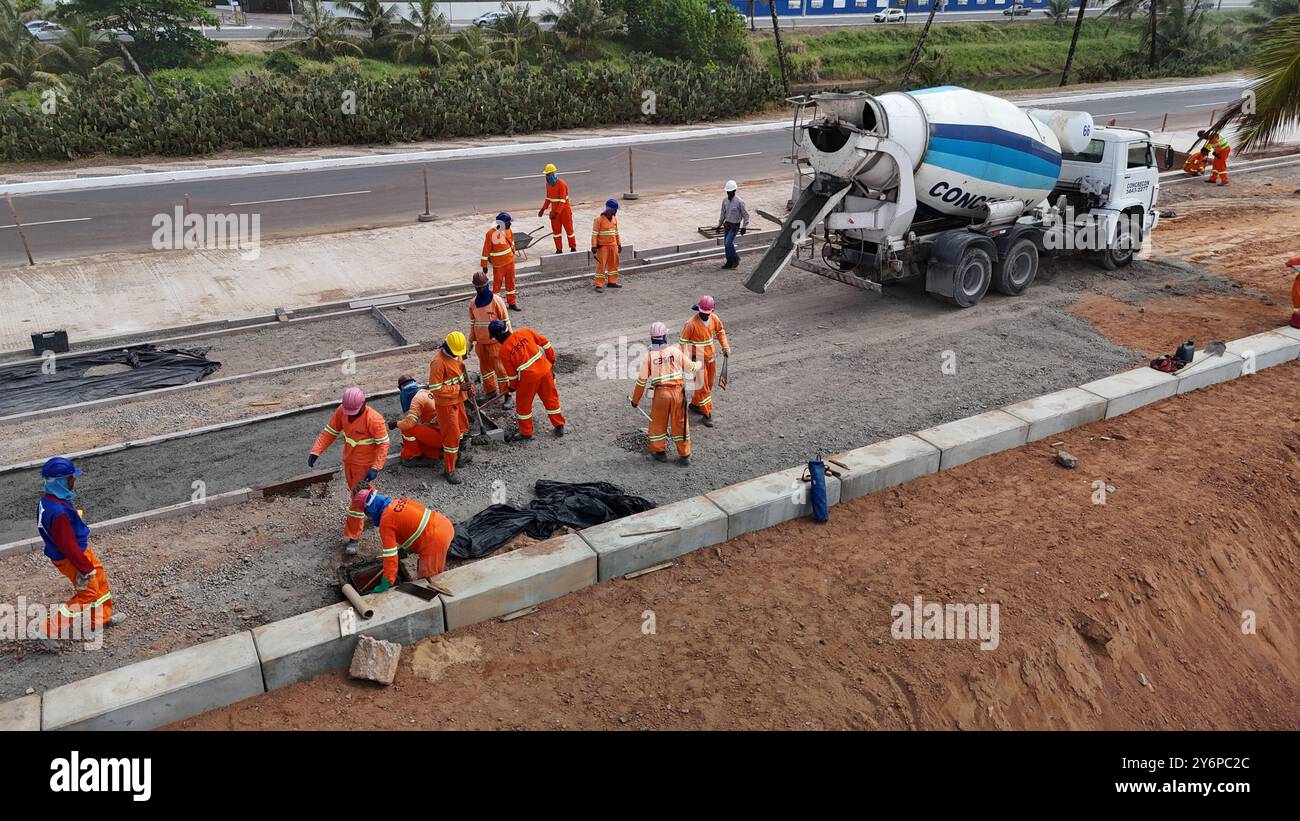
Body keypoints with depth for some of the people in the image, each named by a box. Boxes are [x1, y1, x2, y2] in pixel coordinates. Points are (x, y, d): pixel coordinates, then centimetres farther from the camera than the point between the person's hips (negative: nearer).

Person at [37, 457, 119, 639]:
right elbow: (68, 546, -29)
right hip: (71, 559, -10)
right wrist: (85, 568, -18)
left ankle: (102, 617, 40)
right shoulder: (59, 513, -36)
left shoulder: (48, 500, -4)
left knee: (99, 577, 24)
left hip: (80, 549, 10)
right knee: (88, 595, 6)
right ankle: (53, 629, 16)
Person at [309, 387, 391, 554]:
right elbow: (329, 432, -4)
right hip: (348, 460, 6)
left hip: (365, 465, -6)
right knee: (354, 494, 23)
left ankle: (353, 538, 7)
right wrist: (315, 452, -14)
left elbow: (383, 444, -22)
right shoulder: (342, 410, -11)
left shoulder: (374, 419, -28)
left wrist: (375, 468, -29)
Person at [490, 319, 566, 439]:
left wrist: (512, 386, 20)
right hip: (545, 369, 4)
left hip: (529, 376, -4)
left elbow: (512, 374, 0)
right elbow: (545, 343, 5)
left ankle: (526, 433, 26)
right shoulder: (525, 332, 1)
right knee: (551, 398, 19)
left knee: (523, 404, 16)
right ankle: (559, 427, 28)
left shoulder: (504, 351, -7)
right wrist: (552, 360, 16)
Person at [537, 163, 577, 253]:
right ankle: (559, 250, 17)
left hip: (564, 210, -6)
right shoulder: (548, 184, 2)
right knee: (556, 230, 8)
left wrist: (556, 212, -29)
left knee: (569, 229, 6)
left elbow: (562, 201, -24)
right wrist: (543, 209, 8)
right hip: (554, 211, 7)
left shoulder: (561, 184, -21)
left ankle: (573, 248, 19)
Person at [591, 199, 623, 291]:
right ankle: (599, 285, 0)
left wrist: (619, 244, 19)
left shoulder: (614, 218, 8)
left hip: (613, 245, 7)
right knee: (601, 265, -4)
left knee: (614, 263, 13)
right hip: (603, 246, -7)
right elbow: (594, 234, -13)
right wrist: (594, 247, -19)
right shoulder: (599, 219, -13)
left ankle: (612, 281, 25)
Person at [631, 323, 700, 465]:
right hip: (677, 391, 1)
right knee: (680, 422, 12)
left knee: (658, 422, 17)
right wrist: (699, 364, 33)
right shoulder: (675, 351, -3)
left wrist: (635, 399, 10)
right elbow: (691, 367, 8)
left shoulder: (648, 356, -5)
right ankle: (684, 455, 19)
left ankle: (660, 452, 27)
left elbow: (642, 380, -2)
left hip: (660, 393, -1)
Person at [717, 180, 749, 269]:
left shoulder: (739, 202, -18)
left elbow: (746, 215, -11)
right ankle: (729, 262, 22)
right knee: (726, 244, 9)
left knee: (728, 243, -16)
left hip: (735, 226, -6)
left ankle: (735, 258, 6)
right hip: (727, 225, 6)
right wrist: (719, 224, 15)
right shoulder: (725, 200, 0)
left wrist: (744, 227, -12)